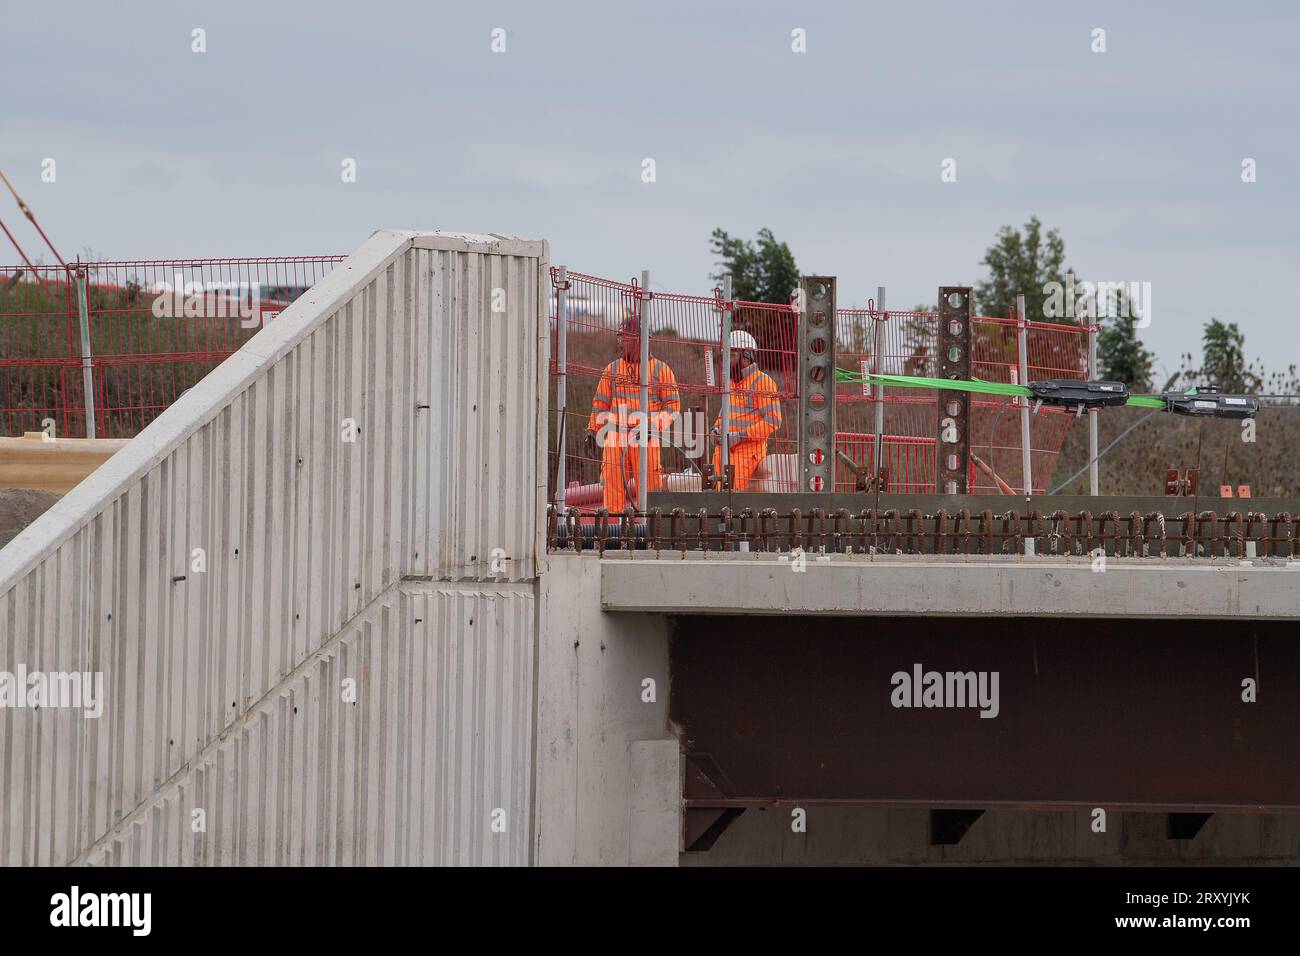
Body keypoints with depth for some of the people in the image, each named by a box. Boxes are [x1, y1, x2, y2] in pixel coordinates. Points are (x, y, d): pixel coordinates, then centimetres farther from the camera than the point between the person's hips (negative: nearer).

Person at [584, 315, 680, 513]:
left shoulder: (660, 369, 3)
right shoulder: (612, 369, 13)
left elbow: (673, 405, 1)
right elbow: (600, 403, 18)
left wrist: (654, 426, -12)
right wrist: (592, 431, 12)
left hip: (645, 439, -3)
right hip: (614, 437, 3)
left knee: (648, 487, -5)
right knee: (612, 487, -2)